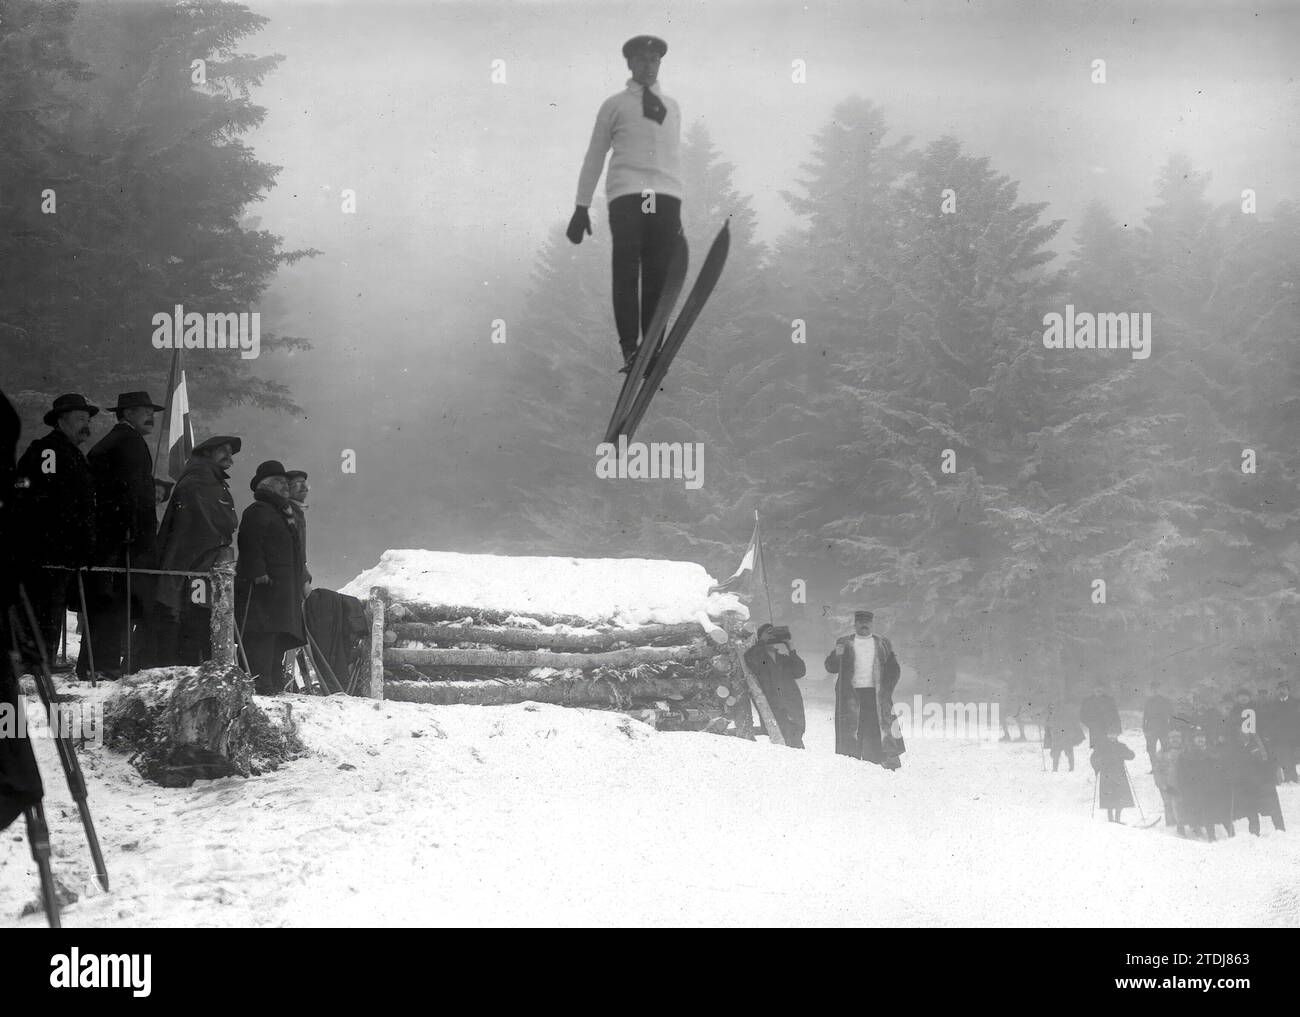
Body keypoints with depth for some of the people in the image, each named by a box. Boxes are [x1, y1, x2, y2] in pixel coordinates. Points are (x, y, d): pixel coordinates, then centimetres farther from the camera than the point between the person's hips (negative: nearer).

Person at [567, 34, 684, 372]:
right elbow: (594, 157, 14)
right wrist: (581, 207, 10)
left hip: (666, 198, 3)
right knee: (626, 272, -12)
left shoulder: (671, 107, 22)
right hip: (626, 195, -3)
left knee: (659, 276, -3)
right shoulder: (614, 105, 13)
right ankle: (629, 350, -15)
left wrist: (679, 211, 19)